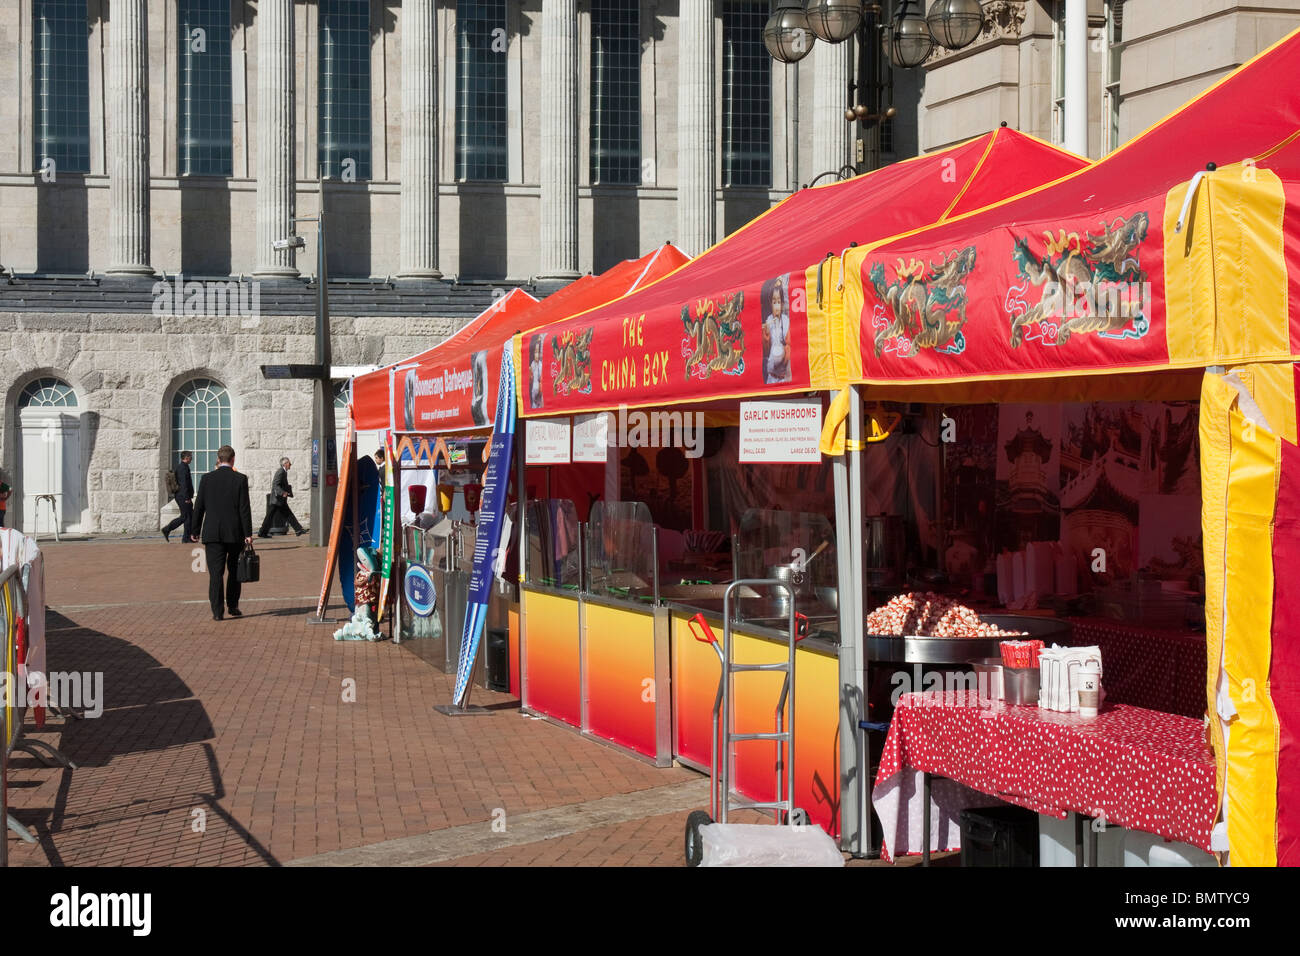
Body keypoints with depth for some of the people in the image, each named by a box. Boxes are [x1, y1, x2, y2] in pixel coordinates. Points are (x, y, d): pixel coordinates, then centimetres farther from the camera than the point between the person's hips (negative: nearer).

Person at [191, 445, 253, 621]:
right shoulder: (240, 479, -4)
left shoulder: (207, 479, 0)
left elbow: (199, 506, 3)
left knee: (215, 573, 1)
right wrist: (248, 534, -4)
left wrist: (196, 531, 11)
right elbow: (244, 508, -7)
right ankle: (232, 606, 21)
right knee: (234, 571, 16)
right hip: (235, 533, 0)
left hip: (212, 533, 0)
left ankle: (217, 611, -5)